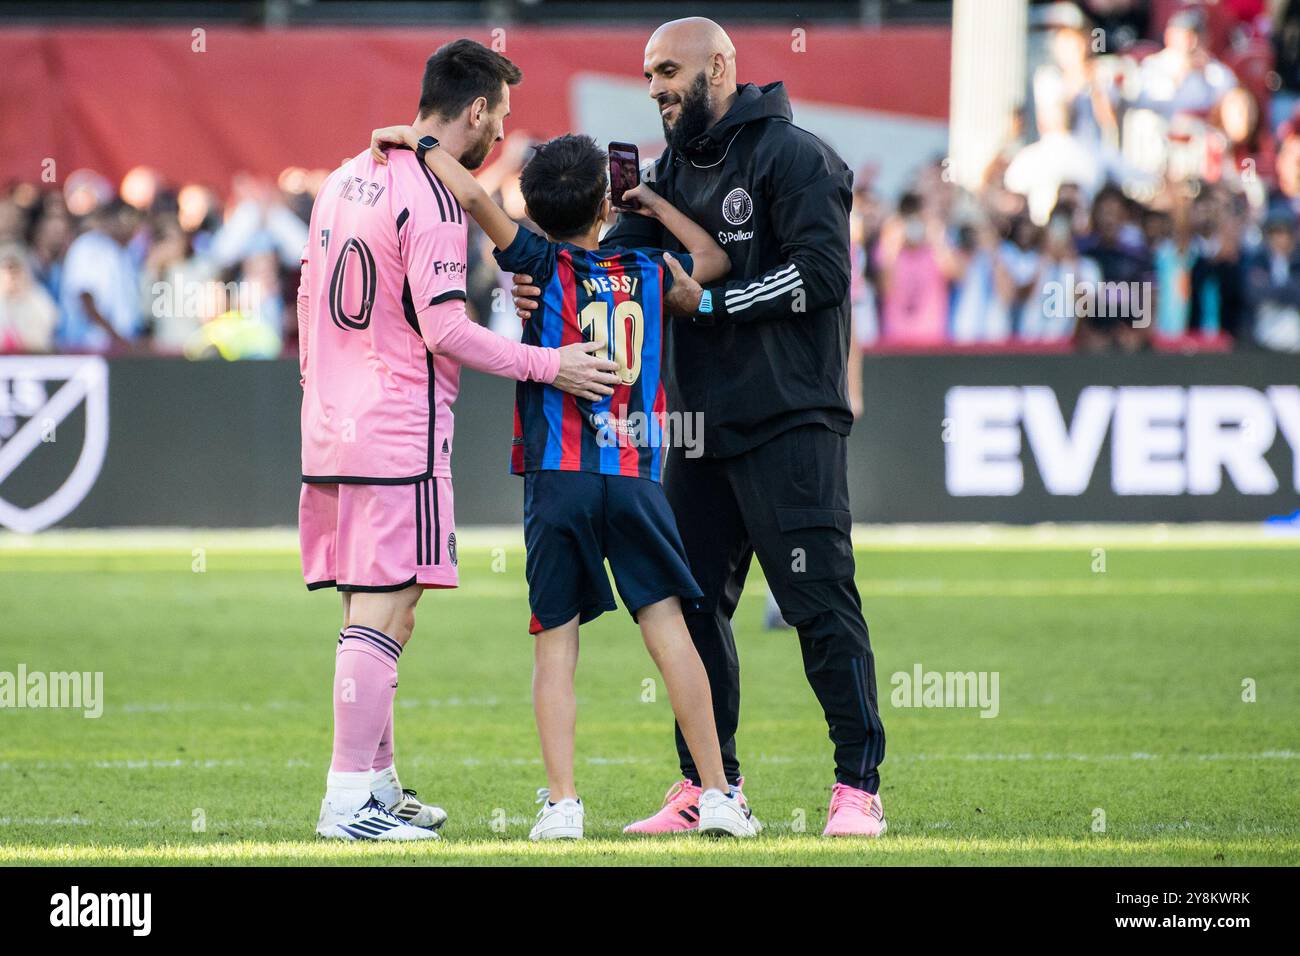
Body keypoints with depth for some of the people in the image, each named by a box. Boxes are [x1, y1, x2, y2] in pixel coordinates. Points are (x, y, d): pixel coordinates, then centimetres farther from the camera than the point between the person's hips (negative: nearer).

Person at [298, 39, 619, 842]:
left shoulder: (345, 181, 14)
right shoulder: (431, 198, -13)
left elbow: (308, 301, 19)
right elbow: (444, 330, -17)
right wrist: (550, 366, -11)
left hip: (331, 427, 9)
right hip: (399, 436, -9)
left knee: (376, 614, 15)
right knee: (381, 613, -7)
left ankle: (378, 782, 20)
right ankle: (349, 802, -9)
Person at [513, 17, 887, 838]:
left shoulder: (792, 156, -7)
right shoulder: (674, 170, 17)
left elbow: (822, 275, -16)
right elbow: (618, 256, 8)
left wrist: (708, 302, -12)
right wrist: (551, 285, -12)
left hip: (789, 423, -8)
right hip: (702, 425, 8)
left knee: (820, 601, -8)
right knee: (694, 606, 8)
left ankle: (860, 785, -5)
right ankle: (707, 787, 16)